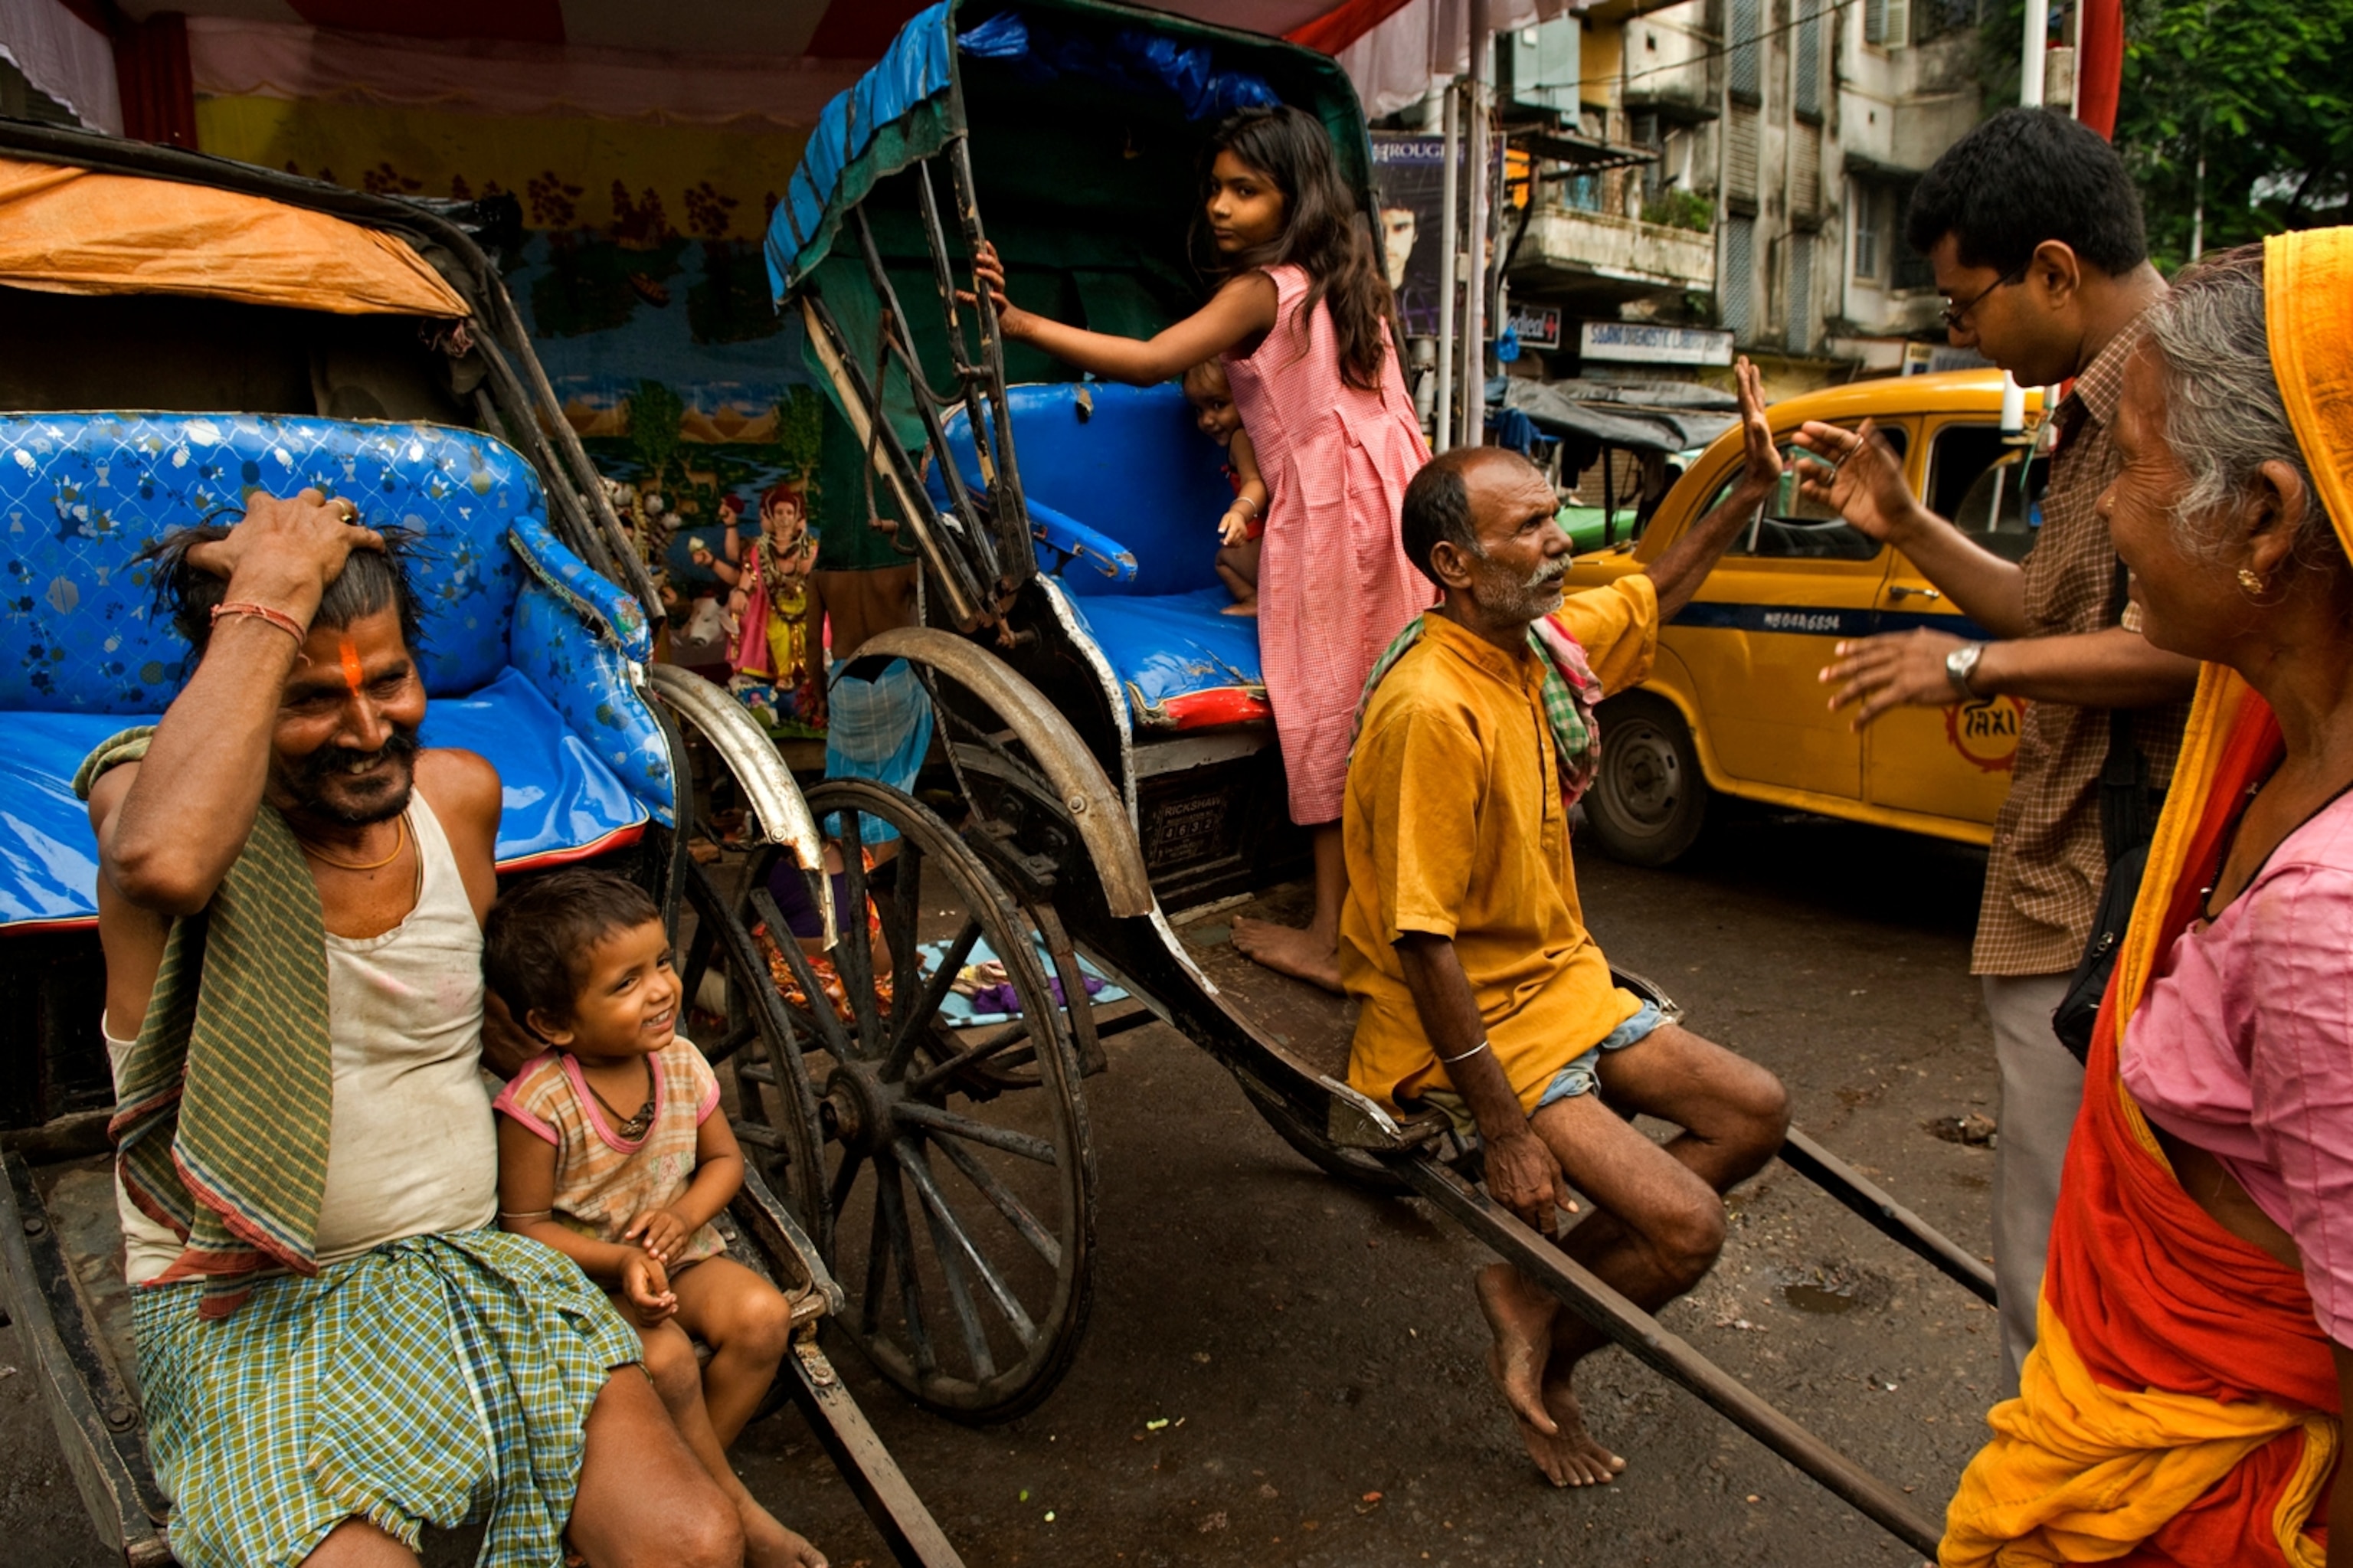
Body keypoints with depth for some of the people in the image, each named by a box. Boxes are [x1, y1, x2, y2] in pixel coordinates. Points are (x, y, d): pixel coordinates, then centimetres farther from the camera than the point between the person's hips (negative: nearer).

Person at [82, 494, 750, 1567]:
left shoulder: (458, 795, 2)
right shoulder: (146, 794, -12)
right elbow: (162, 863, -40)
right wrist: (273, 591, -31)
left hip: (464, 1266, 3)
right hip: (241, 1309, -3)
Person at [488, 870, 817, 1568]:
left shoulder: (681, 1061, -7)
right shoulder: (538, 1104, -23)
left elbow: (724, 1157, 6)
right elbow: (524, 1225, -15)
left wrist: (688, 1212, -14)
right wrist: (619, 1261, -27)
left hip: (676, 1249, 5)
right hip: (583, 1275, -5)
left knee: (762, 1315, -21)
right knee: (664, 1353, -30)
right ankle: (738, 1510, -8)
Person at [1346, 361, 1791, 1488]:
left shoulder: (1541, 643, -1)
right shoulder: (1435, 710, -28)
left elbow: (1652, 598, 24)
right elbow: (1422, 945, -27)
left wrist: (1751, 488, 17)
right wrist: (1504, 1129, -24)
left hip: (1562, 981, 9)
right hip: (1466, 1025, -9)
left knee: (1755, 1113, 10)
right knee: (1686, 1225, -14)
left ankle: (1534, 1290, 13)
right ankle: (1539, 1351, 15)